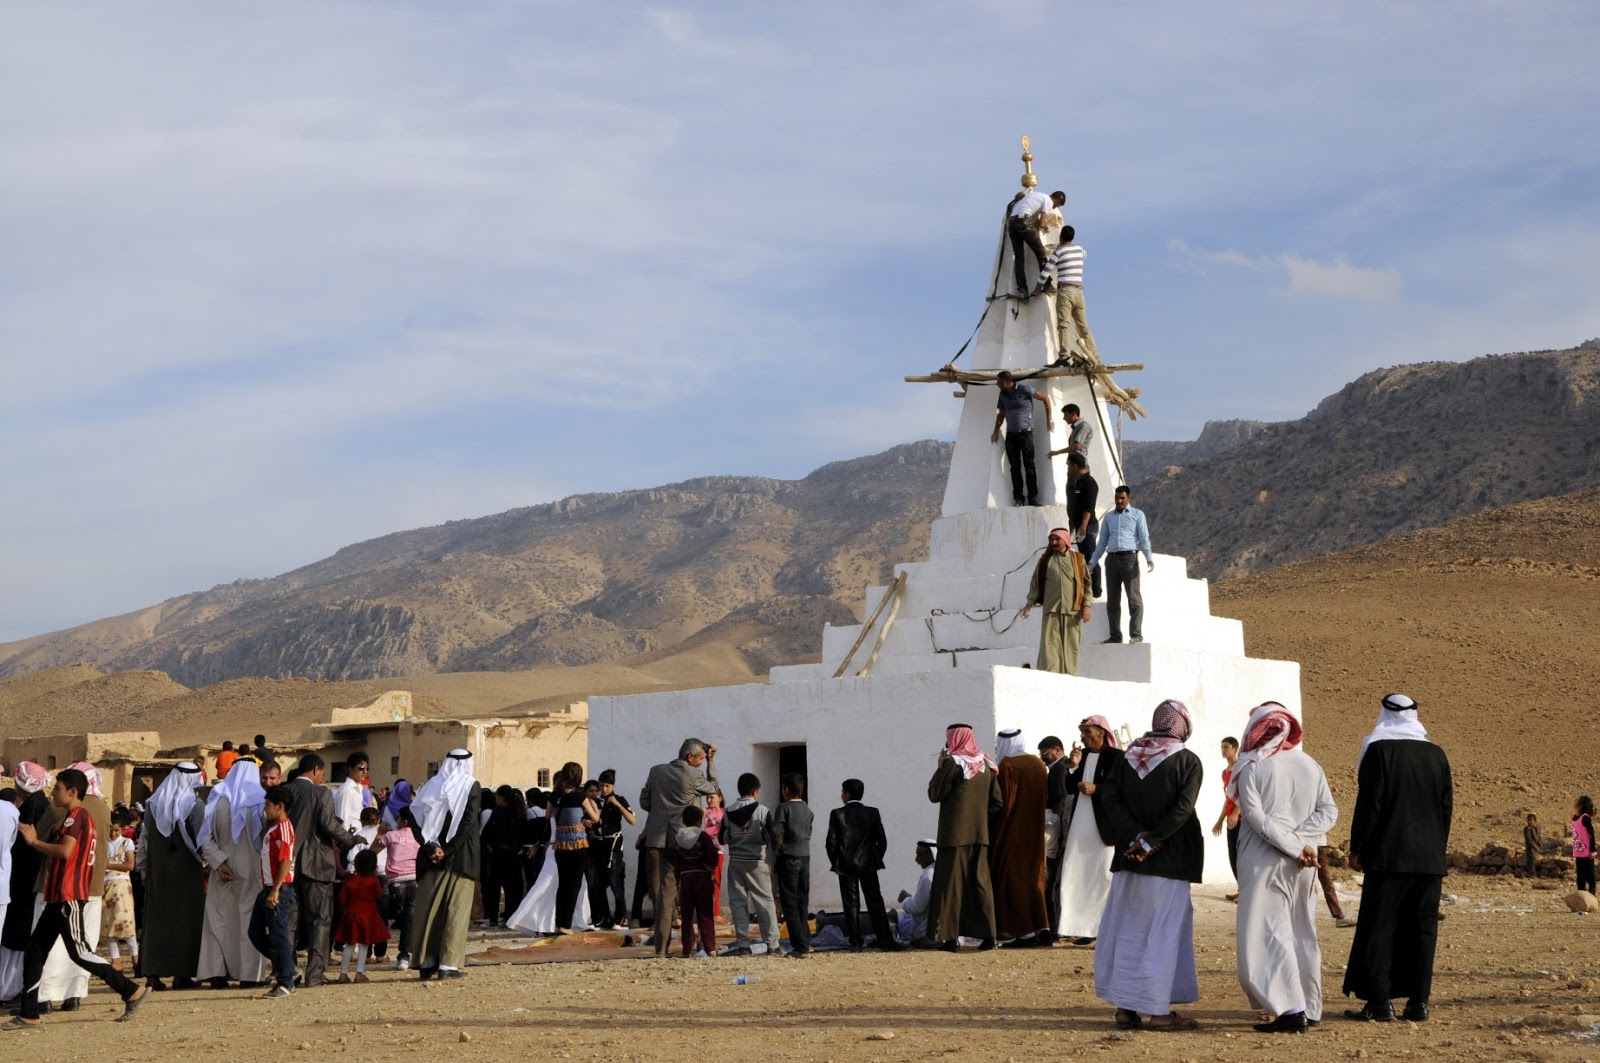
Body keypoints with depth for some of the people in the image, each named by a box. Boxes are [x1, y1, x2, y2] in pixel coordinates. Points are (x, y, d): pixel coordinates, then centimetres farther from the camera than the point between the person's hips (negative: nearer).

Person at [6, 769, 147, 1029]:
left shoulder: (76, 815, -11)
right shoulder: (79, 817, 21)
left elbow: (65, 851, -24)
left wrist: (33, 841, -14)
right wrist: (37, 840, 11)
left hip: (68, 897, -11)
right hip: (59, 897, 11)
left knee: (79, 952, -9)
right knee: (34, 951, 7)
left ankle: (131, 990, -4)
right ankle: (28, 1014, 8)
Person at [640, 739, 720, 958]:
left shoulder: (656, 771, 6)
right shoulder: (693, 776, -7)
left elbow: (644, 802, 10)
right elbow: (713, 787, 13)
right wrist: (711, 761, 18)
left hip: (655, 841, 3)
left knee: (659, 892, 5)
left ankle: (661, 942, 3)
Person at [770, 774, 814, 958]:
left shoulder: (784, 808, -10)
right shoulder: (807, 809, 10)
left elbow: (776, 832, -17)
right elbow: (809, 833, 11)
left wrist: (776, 849, -2)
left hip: (789, 858, -6)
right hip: (805, 857, 6)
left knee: (790, 903, -3)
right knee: (802, 901, 14)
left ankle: (800, 946, -8)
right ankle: (805, 942, 17)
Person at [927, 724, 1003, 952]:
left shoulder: (952, 763, -10)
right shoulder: (986, 765, 7)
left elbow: (934, 794, -7)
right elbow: (997, 802, 8)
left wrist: (940, 768, 2)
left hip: (954, 834, -5)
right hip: (980, 833, 5)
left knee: (952, 882, -1)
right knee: (980, 881, 9)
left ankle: (951, 936, -4)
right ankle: (987, 934, 5)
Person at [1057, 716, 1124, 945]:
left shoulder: (1116, 757, -5)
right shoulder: (1083, 756, 14)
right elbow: (1070, 788, 14)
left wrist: (1095, 789, -19)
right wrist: (1073, 768, -2)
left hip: (1102, 827, -6)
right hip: (1079, 826, 6)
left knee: (1103, 879, -2)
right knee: (1076, 878, 3)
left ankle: (1102, 928, 2)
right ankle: (1079, 926, 7)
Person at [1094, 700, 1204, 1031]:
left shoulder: (1127, 757, 6)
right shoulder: (1188, 761, -6)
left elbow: (1108, 797, -4)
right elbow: (1182, 809, -17)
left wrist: (1136, 836, -8)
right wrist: (1150, 842, -15)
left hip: (1129, 858, 4)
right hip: (1169, 862, -4)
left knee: (1128, 929, 10)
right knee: (1164, 931, 2)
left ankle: (1125, 1007, 12)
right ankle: (1158, 1009, 2)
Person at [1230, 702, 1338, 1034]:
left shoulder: (1252, 769, -7)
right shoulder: (1310, 766, 6)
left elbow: (1256, 817, -15)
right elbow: (1328, 810, 0)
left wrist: (1293, 846, -14)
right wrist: (1300, 839, -8)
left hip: (1264, 861, -5)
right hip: (1303, 864, 5)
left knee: (1267, 932, -6)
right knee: (1302, 932, 15)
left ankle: (1290, 1009, -18)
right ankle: (1309, 1007, 17)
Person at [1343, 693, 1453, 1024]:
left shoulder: (1379, 750, -7)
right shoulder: (1436, 755, 8)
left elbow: (1369, 804, -10)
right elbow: (1447, 807, 11)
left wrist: (1357, 848, -3)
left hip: (1388, 857, -5)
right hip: (1429, 858, 5)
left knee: (1378, 928, 0)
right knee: (1422, 930, 7)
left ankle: (1379, 1002, -3)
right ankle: (1418, 1002, 6)